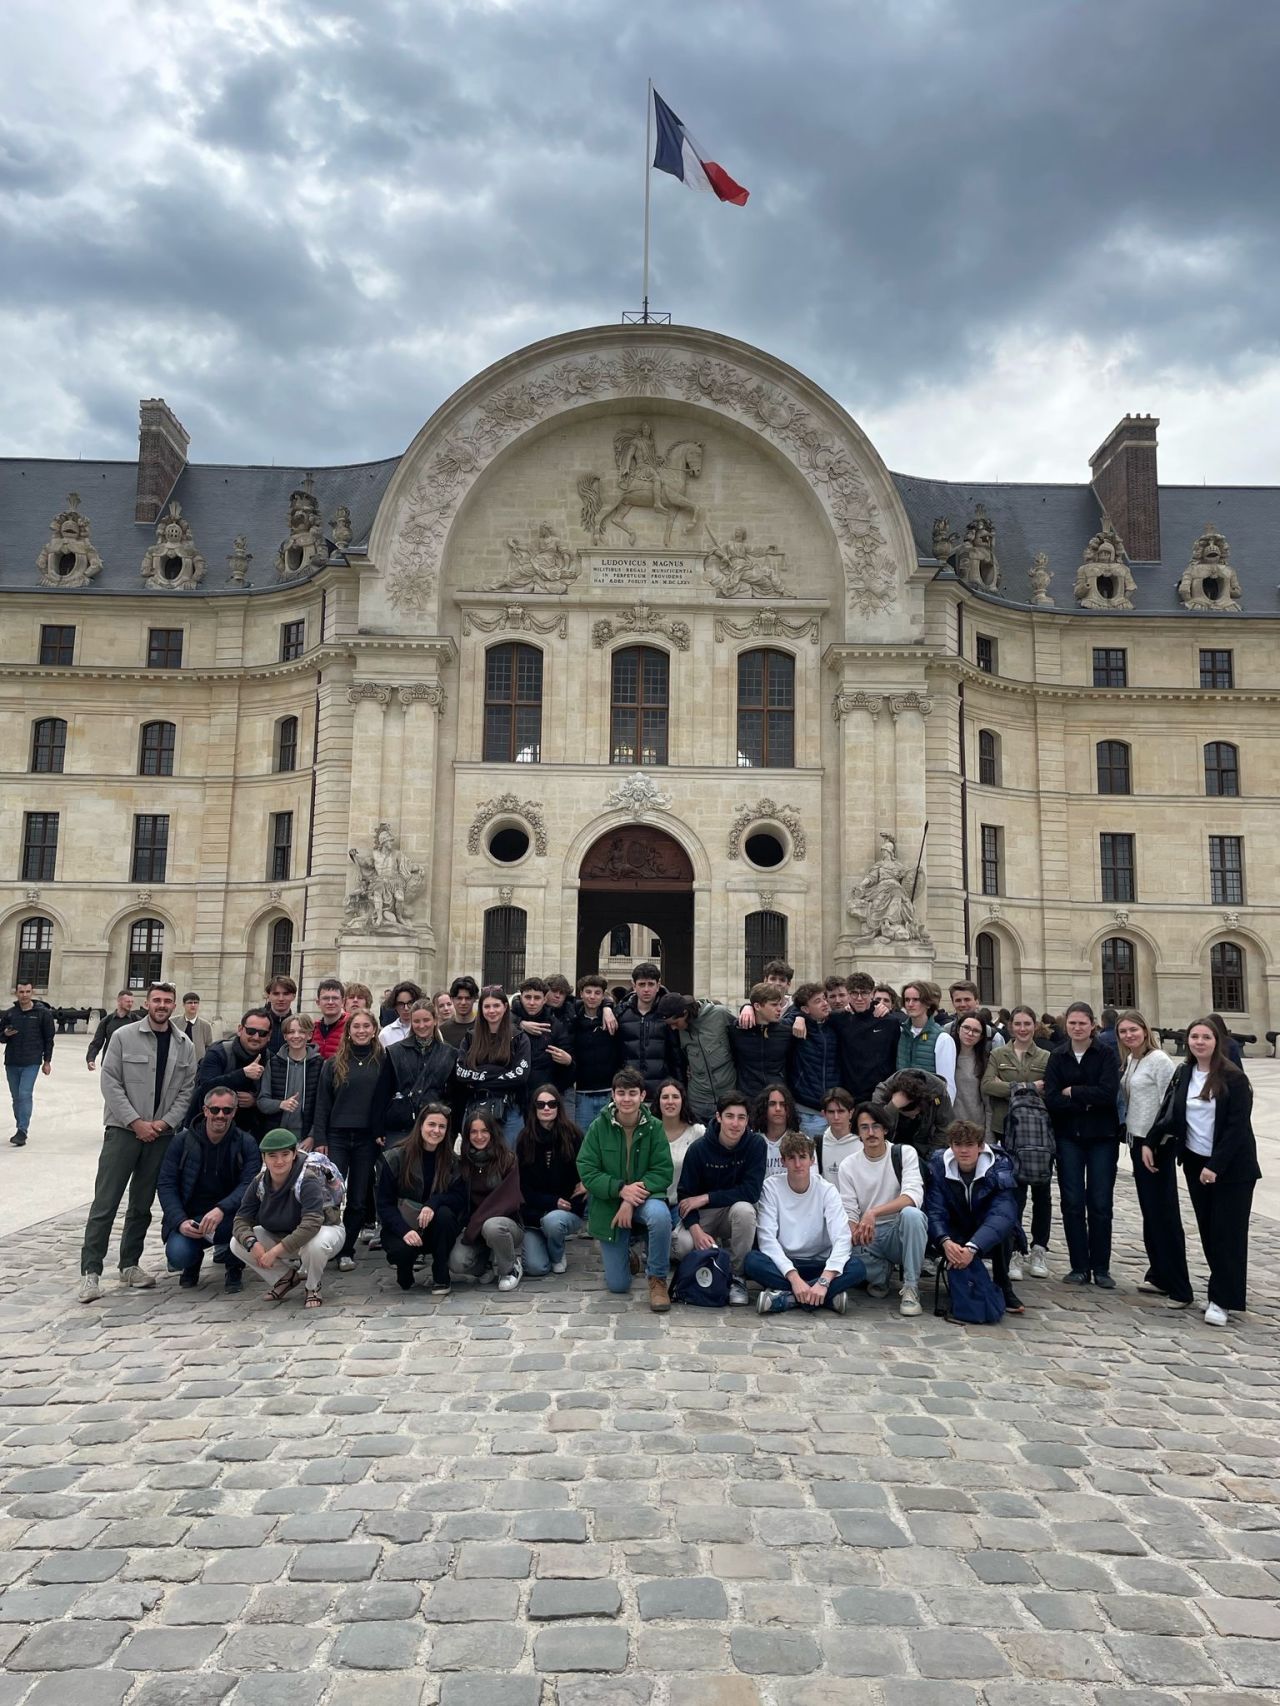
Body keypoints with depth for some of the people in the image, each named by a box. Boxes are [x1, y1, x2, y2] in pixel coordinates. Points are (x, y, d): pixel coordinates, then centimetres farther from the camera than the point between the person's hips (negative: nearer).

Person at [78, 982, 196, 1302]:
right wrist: (135, 1122, -12)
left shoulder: (184, 1046, 5)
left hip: (161, 1134, 3)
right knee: (105, 1203, -4)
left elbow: (187, 1090, 5)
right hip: (123, 1130, -3)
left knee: (142, 1204, 11)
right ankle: (90, 1270, 2)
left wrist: (164, 1122, -8)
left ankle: (130, 1264, 22)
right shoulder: (124, 1037, -4)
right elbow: (110, 1083, -7)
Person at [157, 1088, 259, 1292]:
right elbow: (165, 1185, -4)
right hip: (189, 1216, 0)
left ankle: (233, 1267, 0)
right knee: (177, 1255, -29)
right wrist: (180, 1222, -18)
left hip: (228, 1217, 0)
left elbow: (249, 1185, -15)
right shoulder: (183, 1141, -2)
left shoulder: (245, 1143, -4)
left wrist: (222, 1209, -33)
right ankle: (193, 1262, 14)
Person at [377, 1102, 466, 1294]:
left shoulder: (451, 1161, -3)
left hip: (435, 1230, 2)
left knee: (444, 1213, -31)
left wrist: (434, 1203, -31)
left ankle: (441, 1277, -12)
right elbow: (384, 1204, -10)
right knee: (403, 1249, -34)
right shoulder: (395, 1157, -9)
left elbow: (460, 1198, -11)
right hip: (400, 1226, -2)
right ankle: (405, 1275, 5)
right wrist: (405, 1230, -27)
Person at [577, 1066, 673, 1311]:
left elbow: (663, 1171, -13)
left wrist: (632, 1200, -25)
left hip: (644, 1197, 0)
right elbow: (587, 1171, -12)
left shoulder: (654, 1127, -10)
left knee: (660, 1215, -38)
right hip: (608, 1203, 1)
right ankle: (621, 1252, 37)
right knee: (617, 1285, 1)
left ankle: (658, 1279, -14)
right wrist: (621, 1189, -27)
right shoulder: (599, 1127, -10)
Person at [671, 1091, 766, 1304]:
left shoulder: (756, 1144, -14)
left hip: (736, 1209, 0)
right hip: (703, 1214, 0)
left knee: (744, 1209, -35)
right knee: (682, 1245, -29)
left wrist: (706, 1198, -21)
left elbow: (751, 1191, -20)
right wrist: (696, 1230, -28)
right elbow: (685, 1196, -10)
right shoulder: (699, 1148, -13)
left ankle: (737, 1277, -14)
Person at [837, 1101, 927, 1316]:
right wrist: (856, 1232, -27)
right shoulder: (848, 1165, 3)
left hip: (901, 1233, -2)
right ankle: (881, 1272, 2)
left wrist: (873, 1213, -33)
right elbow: (848, 1214, -2)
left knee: (911, 1213, -35)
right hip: (867, 1238, 2)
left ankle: (911, 1287, -19)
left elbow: (913, 1196, -19)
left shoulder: (904, 1153, -4)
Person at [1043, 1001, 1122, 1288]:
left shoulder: (1107, 1055, 0)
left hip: (1102, 1136, -2)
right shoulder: (1057, 1057, 5)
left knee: (1100, 1204, 1)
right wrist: (1087, 1101, -14)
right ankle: (1079, 1267, 12)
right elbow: (1051, 1100, -6)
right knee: (1072, 1203, 2)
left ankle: (1101, 1268, 13)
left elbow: (1108, 1092, -16)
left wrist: (1072, 1092, -9)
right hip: (1068, 1137, 2)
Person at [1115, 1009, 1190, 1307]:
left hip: (1157, 1145, -8)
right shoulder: (1129, 1061, 11)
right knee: (1149, 1213, 13)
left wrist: (1152, 1143, -17)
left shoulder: (1159, 1060, -12)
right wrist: (1136, 1140, 8)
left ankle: (1179, 1288, 0)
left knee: (1164, 1214, -5)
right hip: (1137, 1141, 8)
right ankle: (1159, 1276, 22)